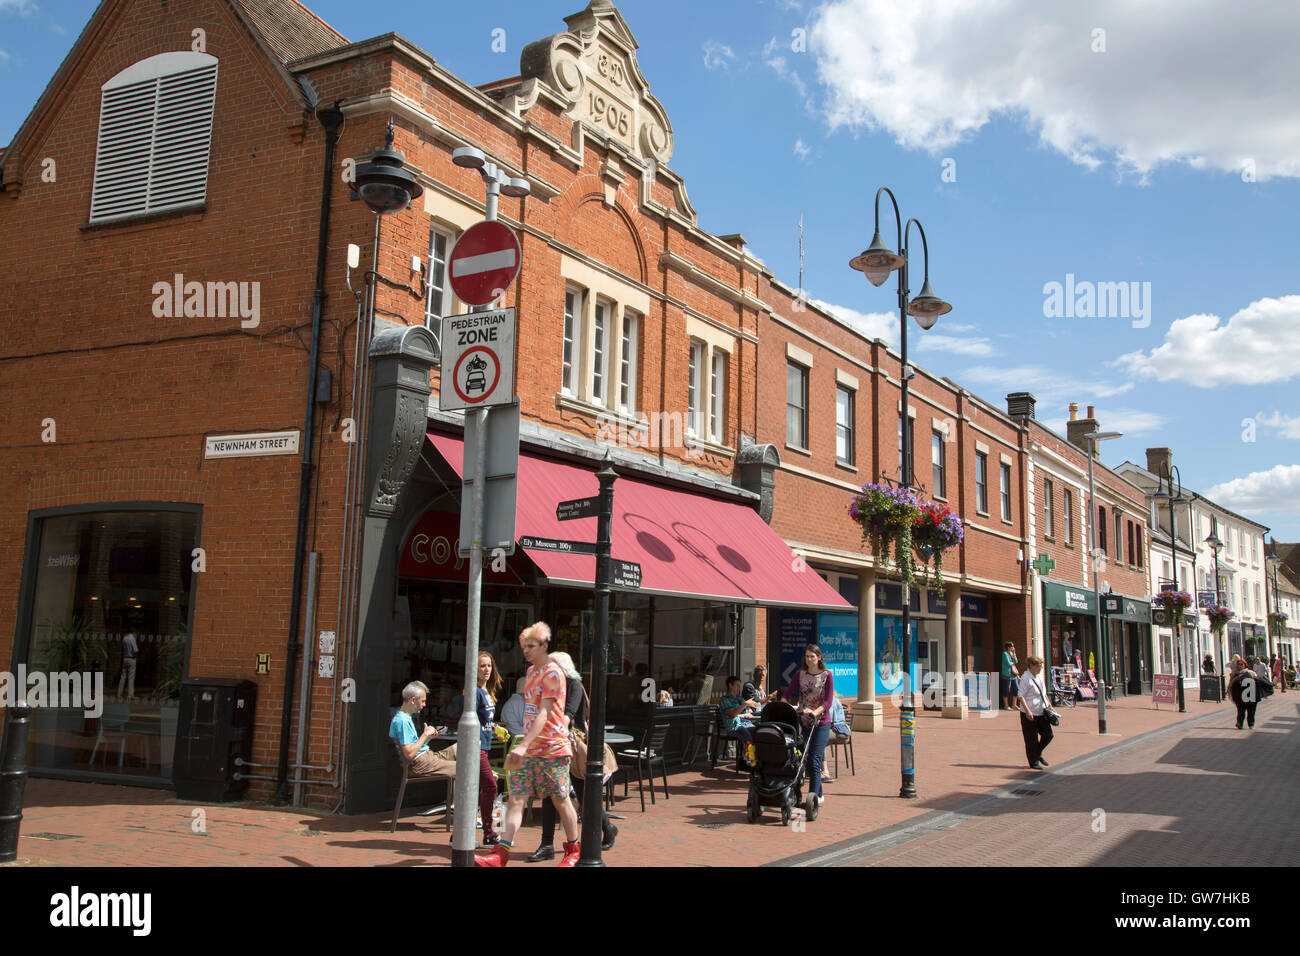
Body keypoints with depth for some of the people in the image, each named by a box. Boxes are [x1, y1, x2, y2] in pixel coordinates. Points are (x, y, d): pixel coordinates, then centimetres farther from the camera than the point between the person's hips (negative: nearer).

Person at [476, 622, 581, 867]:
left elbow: (543, 714, -22)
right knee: (516, 799, -1)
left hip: (552, 748, -8)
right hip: (529, 749, 8)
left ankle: (573, 851, 21)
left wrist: (524, 745, -30)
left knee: (560, 800, 4)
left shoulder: (552, 673, -13)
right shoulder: (532, 671, 14)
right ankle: (501, 853, -3)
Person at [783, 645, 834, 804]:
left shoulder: (827, 675, -2)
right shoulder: (800, 674, 8)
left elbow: (828, 701, -10)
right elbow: (788, 693, 2)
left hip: (821, 723, -4)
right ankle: (818, 794, 21)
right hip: (802, 722, 4)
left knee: (814, 761, -12)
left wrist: (814, 712, -27)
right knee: (802, 759, 7)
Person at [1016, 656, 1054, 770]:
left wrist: (1049, 706, 19)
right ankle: (1033, 762, 13)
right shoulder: (1025, 678, -14)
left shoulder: (1039, 676, 11)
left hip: (1041, 712, 8)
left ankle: (1038, 754, 29)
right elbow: (1021, 696, -18)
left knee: (1048, 735, 7)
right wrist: (1027, 711, -24)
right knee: (1031, 739, 1)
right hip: (1030, 714, -8)